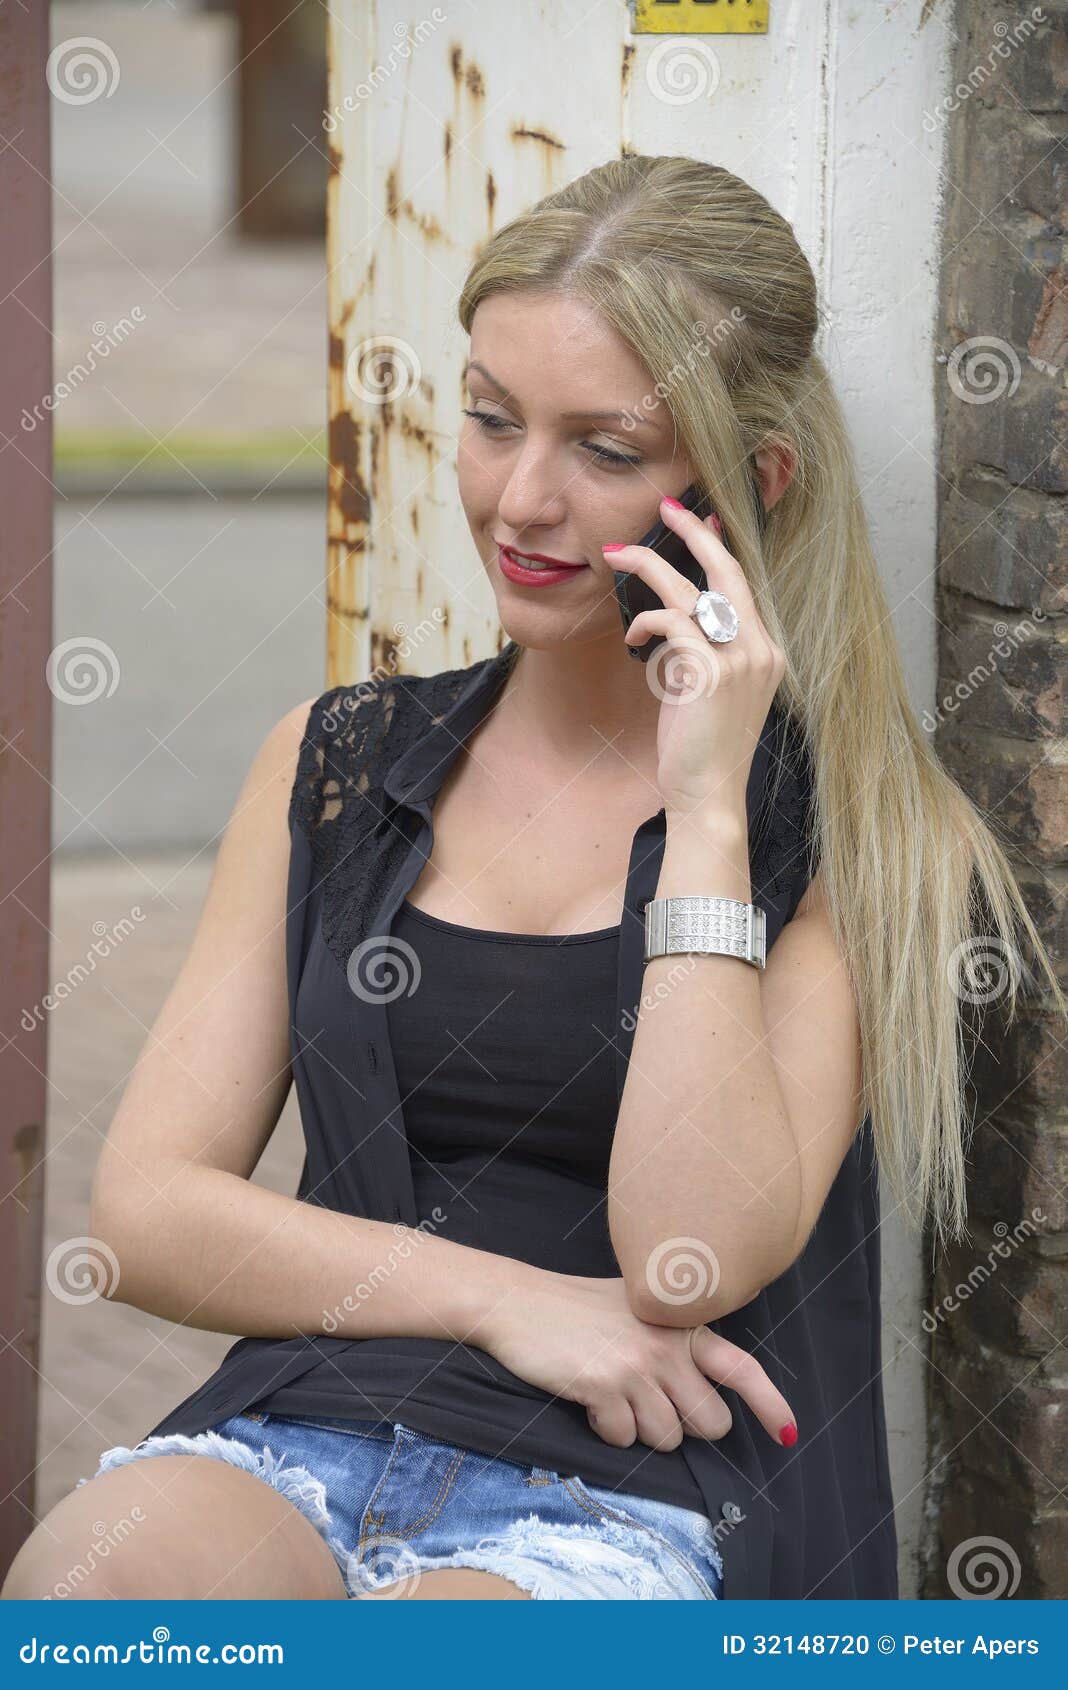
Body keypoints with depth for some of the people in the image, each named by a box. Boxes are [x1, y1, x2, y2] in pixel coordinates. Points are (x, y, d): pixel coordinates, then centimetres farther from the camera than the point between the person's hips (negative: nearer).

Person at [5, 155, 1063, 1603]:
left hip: (638, 1502, -3)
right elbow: (147, 1209, 10)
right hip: (299, 1447, 3)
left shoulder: (852, 830, 5)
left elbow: (693, 1257, -9)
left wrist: (707, 810, -8)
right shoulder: (338, 764, 17)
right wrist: (503, 1298, -4)